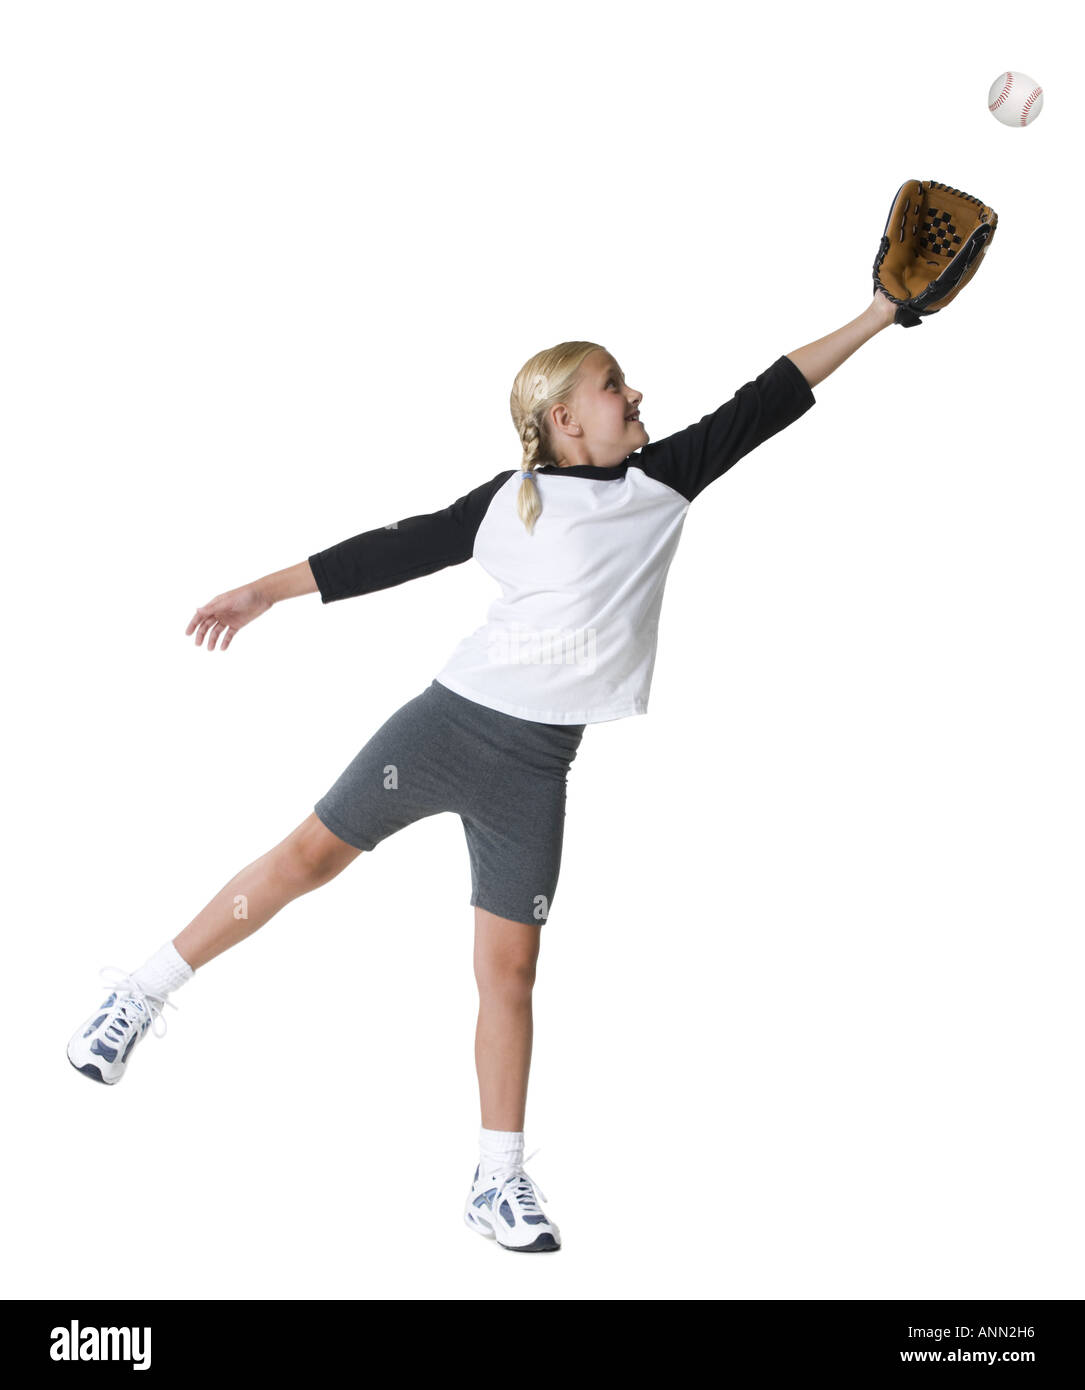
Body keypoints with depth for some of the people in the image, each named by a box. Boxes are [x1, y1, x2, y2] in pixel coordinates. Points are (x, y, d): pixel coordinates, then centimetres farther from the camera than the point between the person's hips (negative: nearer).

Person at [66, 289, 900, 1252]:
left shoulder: (664, 479, 8)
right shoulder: (513, 502, 2)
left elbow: (766, 402, 8)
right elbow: (394, 553, 5)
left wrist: (880, 314, 8)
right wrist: (263, 593, 6)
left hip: (534, 766, 2)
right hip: (449, 720, -2)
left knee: (509, 967, 3)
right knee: (312, 854, 0)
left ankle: (498, 1182, 10)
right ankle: (149, 989, 19)